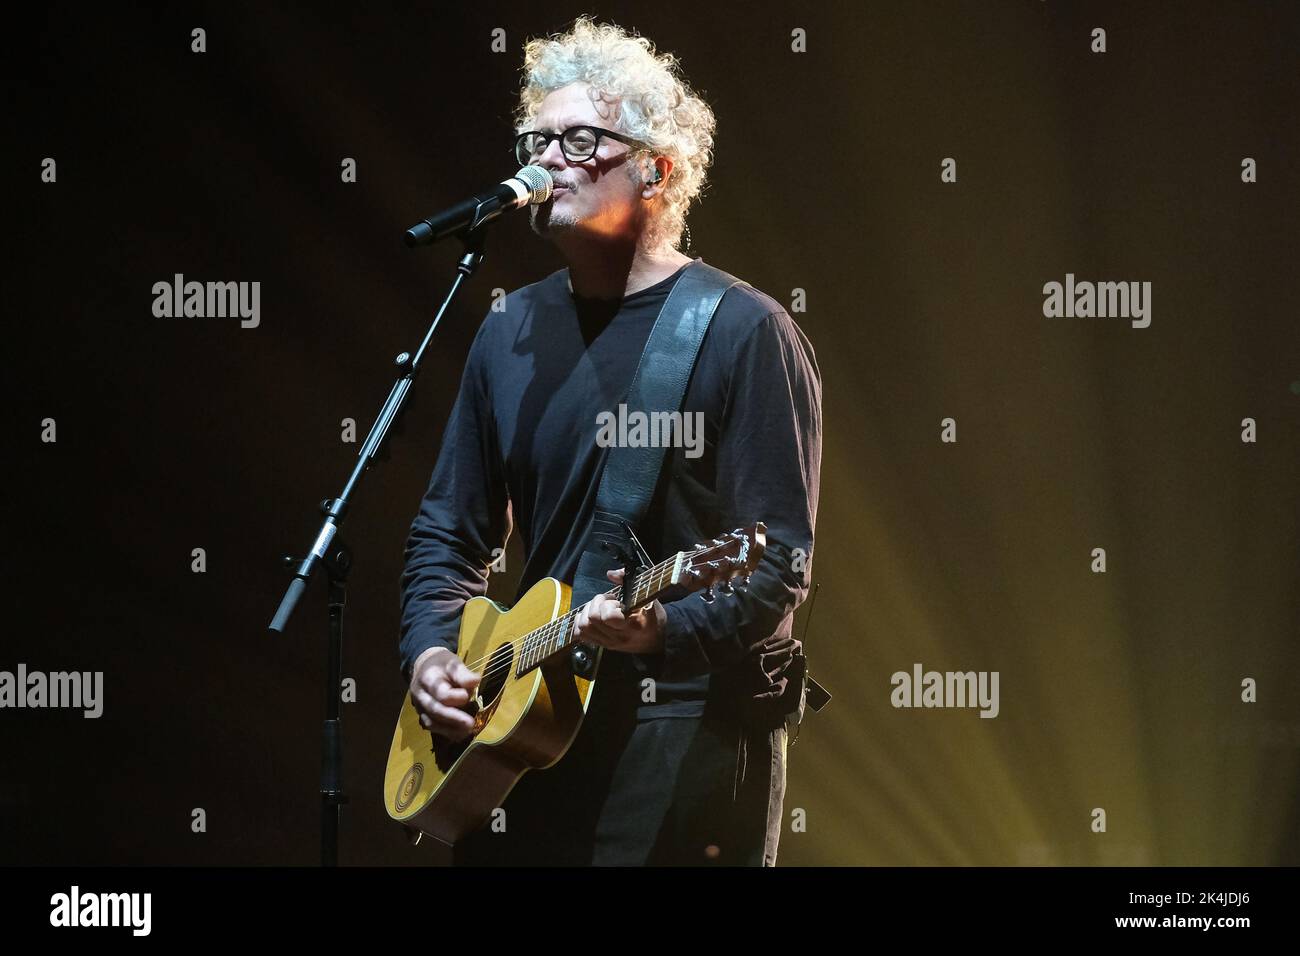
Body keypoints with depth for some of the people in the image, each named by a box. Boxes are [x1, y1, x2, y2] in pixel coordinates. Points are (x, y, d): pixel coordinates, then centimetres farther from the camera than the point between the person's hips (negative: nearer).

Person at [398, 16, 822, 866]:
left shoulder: (744, 334, -9)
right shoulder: (512, 333, 10)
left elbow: (780, 562, -13)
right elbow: (451, 531, 17)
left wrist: (666, 629, -29)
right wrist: (430, 650, 1)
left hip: (693, 736, -6)